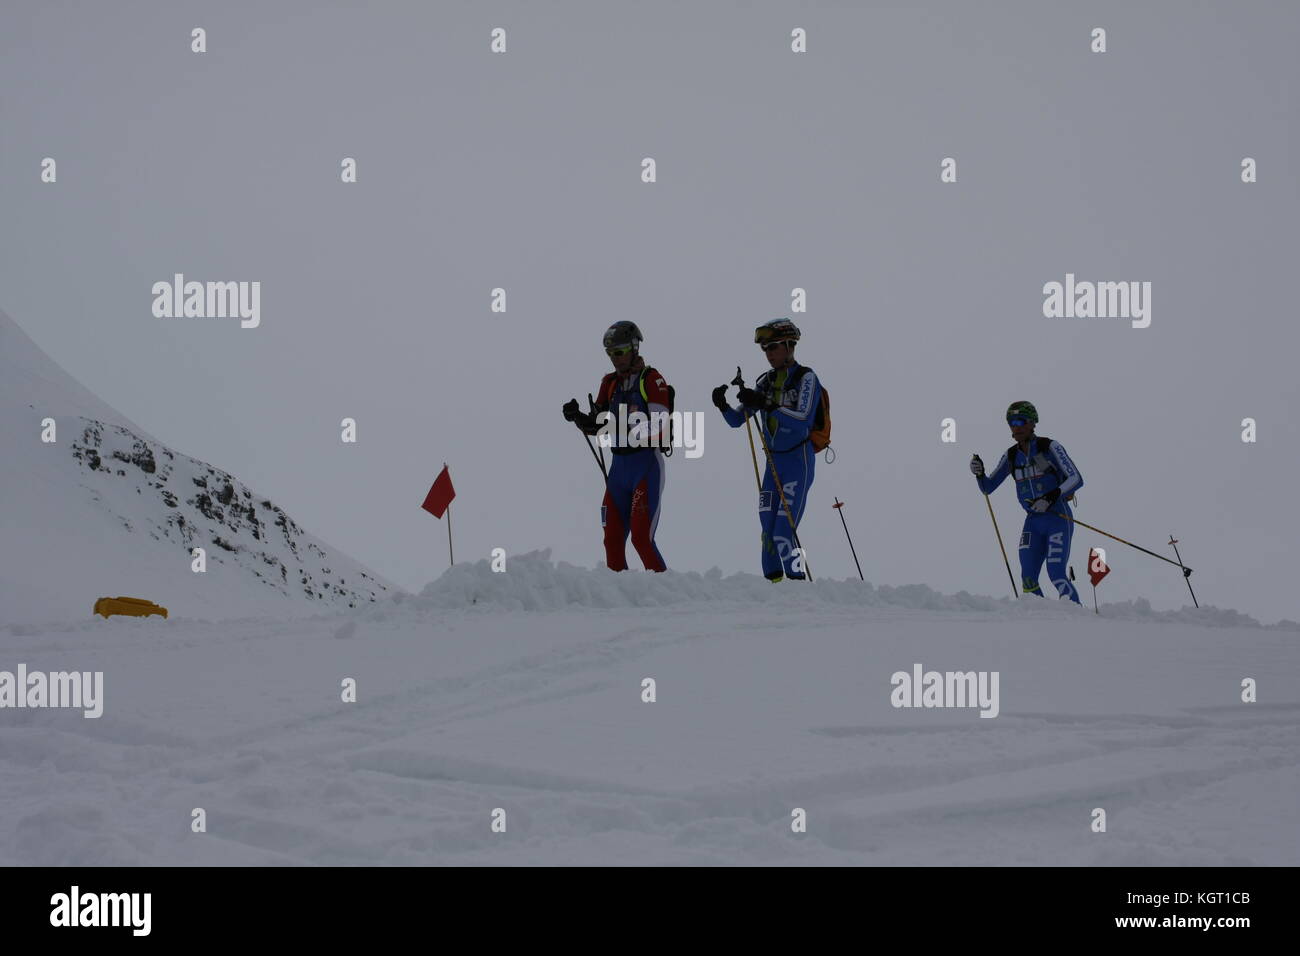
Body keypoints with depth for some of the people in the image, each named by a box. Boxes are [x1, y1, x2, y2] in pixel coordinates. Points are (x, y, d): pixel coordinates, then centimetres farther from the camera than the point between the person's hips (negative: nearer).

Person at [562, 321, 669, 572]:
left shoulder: (651, 379, -6)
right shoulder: (610, 382, 14)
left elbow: (660, 426, -15)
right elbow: (596, 427, 17)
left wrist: (629, 431, -29)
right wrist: (577, 418, -2)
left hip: (647, 464, -7)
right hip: (619, 465, 7)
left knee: (641, 537, -13)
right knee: (613, 539, 4)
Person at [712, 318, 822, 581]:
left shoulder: (806, 378, -8)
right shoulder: (766, 382, 11)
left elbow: (803, 421, -23)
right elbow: (736, 420, 11)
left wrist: (767, 405, -32)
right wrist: (723, 406, -11)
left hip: (798, 461, -6)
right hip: (773, 463, 6)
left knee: (783, 534, -14)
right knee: (767, 532, 3)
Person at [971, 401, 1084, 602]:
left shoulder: (1049, 448, -9)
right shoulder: (1011, 456, 7)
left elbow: (1076, 479, -16)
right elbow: (988, 487, 11)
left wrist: (1051, 497, -31)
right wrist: (979, 474, -12)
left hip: (1058, 518, -5)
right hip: (1033, 523, 5)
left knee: (1056, 575, -18)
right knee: (1028, 578, -7)